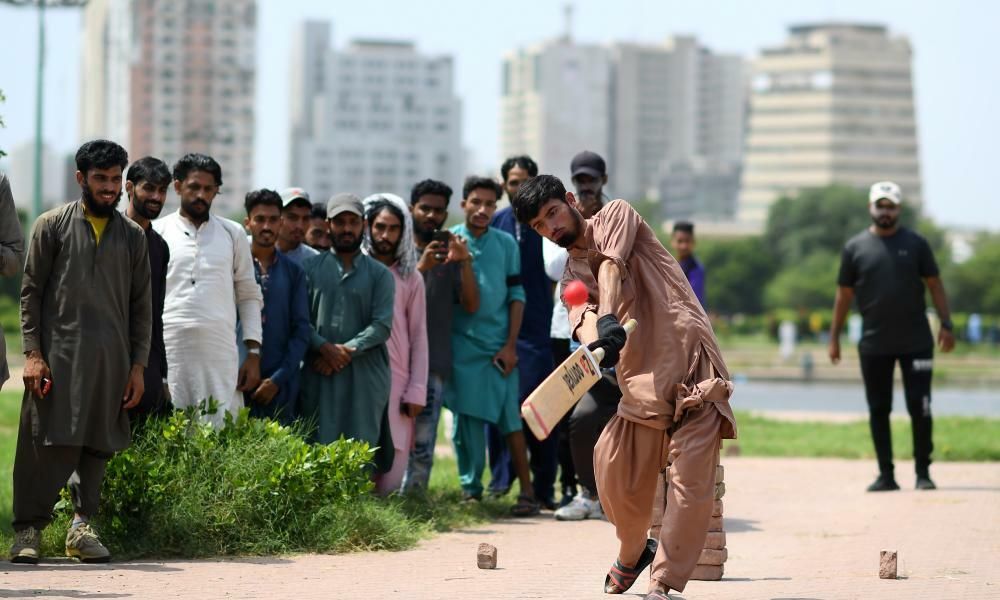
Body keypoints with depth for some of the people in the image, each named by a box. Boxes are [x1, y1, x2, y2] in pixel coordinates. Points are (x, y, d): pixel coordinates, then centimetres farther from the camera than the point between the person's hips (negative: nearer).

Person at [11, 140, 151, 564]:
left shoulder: (132, 237, 13)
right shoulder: (52, 226, 5)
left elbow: (141, 305, 13)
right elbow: (31, 291, 2)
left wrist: (138, 365, 6)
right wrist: (32, 353, -7)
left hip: (111, 357, 3)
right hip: (58, 351, -3)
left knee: (97, 445, 2)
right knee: (48, 444, -7)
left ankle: (81, 528, 7)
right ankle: (29, 530, 0)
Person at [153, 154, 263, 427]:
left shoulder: (232, 234, 13)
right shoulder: (158, 232, 8)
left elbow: (249, 296, 15)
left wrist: (253, 353, 6)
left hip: (221, 354, 1)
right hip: (168, 352, -1)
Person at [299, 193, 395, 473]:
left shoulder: (379, 274, 10)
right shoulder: (310, 268, 11)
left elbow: (382, 326, -1)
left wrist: (347, 350, -13)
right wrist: (324, 347, -14)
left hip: (365, 376, 0)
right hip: (319, 375, 0)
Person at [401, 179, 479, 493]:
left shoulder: (451, 254, 14)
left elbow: (471, 305, 4)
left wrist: (465, 261, -9)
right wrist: (421, 267, -17)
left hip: (434, 362, 1)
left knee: (423, 443, -5)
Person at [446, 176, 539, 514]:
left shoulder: (506, 244, 7)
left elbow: (516, 295, 6)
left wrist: (511, 344, 0)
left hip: (499, 344, 0)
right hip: (461, 344, 0)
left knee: (510, 416, -4)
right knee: (466, 417, 0)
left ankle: (526, 490, -3)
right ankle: (470, 488, 9)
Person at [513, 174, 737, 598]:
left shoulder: (615, 215, 8)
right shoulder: (571, 278, 17)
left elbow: (612, 267, -13)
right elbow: (583, 318, -7)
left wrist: (609, 318, -32)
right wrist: (596, 340, -31)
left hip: (693, 365, -5)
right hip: (641, 381, 5)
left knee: (690, 484, -13)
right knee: (615, 476, 2)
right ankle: (633, 554, 30)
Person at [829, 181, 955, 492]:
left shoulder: (916, 243, 3)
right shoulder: (855, 247, 4)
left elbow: (935, 285, 5)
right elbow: (844, 294, 8)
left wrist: (946, 325, -5)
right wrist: (834, 337, 5)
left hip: (916, 342, -1)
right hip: (874, 345, 1)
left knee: (920, 408, -2)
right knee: (878, 410, 4)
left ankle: (923, 472, 7)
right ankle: (886, 474, 11)